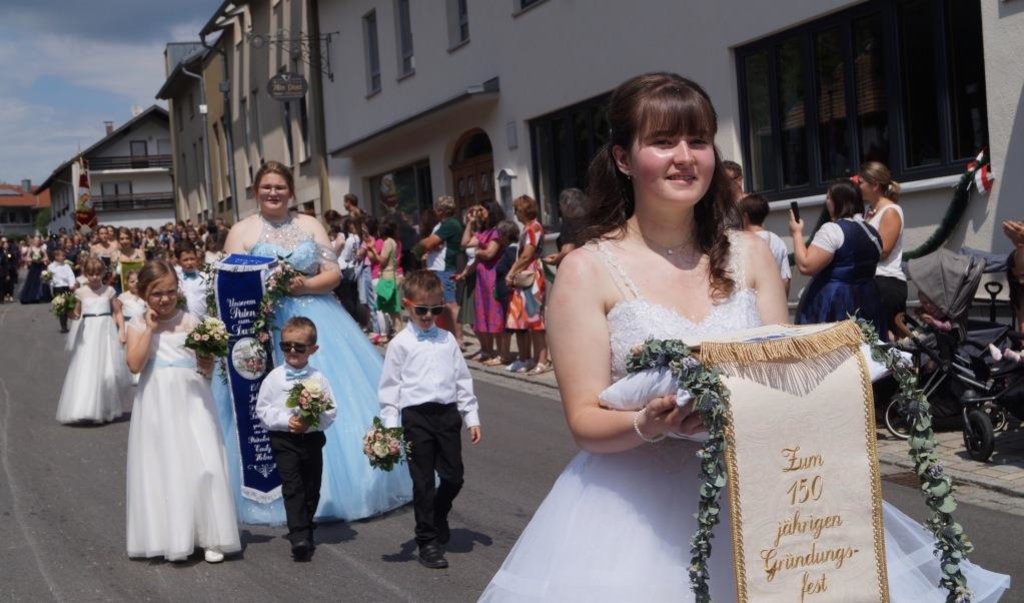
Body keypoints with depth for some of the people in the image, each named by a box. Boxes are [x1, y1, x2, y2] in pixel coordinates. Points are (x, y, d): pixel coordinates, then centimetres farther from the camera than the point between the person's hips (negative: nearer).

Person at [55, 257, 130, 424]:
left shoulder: (109, 291, 2)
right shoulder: (81, 292, 2)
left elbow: (118, 312, 8)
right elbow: (76, 315, 8)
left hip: (106, 334, 0)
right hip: (87, 335, 0)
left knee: (108, 370, 0)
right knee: (85, 370, -4)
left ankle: (106, 409, 15)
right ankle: (84, 409, 2)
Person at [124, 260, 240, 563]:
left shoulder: (190, 321, 5)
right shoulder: (138, 325, 3)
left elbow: (207, 366, 9)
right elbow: (134, 364, -12)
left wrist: (208, 366, -13)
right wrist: (150, 328, -11)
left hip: (192, 402, 0)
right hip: (158, 405, 0)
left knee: (201, 466, -3)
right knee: (163, 467, 4)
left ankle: (209, 537, 5)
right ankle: (171, 536, 15)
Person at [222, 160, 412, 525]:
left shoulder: (310, 225, 9)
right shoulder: (242, 231, 3)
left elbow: (333, 274, 4)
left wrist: (304, 285, -13)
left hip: (317, 321, 3)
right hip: (266, 325, -2)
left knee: (336, 398, 0)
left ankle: (329, 486, 14)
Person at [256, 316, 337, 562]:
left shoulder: (318, 379, 0)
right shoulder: (274, 378, -1)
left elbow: (330, 412, -1)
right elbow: (262, 409, -2)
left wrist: (311, 422, -18)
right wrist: (286, 420, -15)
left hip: (312, 438, 2)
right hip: (284, 440, -2)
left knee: (312, 489, 11)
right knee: (293, 487, -10)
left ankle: (304, 529, 30)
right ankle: (299, 537, -13)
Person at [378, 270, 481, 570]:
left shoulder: (447, 340, 10)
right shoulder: (401, 343, 0)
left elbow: (463, 380, 13)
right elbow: (389, 387, 0)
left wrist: (472, 418, 10)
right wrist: (390, 427, -6)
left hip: (448, 413, 3)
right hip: (416, 415, -3)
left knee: (453, 476, 7)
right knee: (423, 481, 3)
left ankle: (438, 519, 36)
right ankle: (427, 542, 14)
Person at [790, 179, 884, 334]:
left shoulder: (832, 230, -15)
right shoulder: (872, 232, 12)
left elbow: (805, 266, -19)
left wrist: (797, 234, -9)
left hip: (833, 303, -8)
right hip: (865, 301, 8)